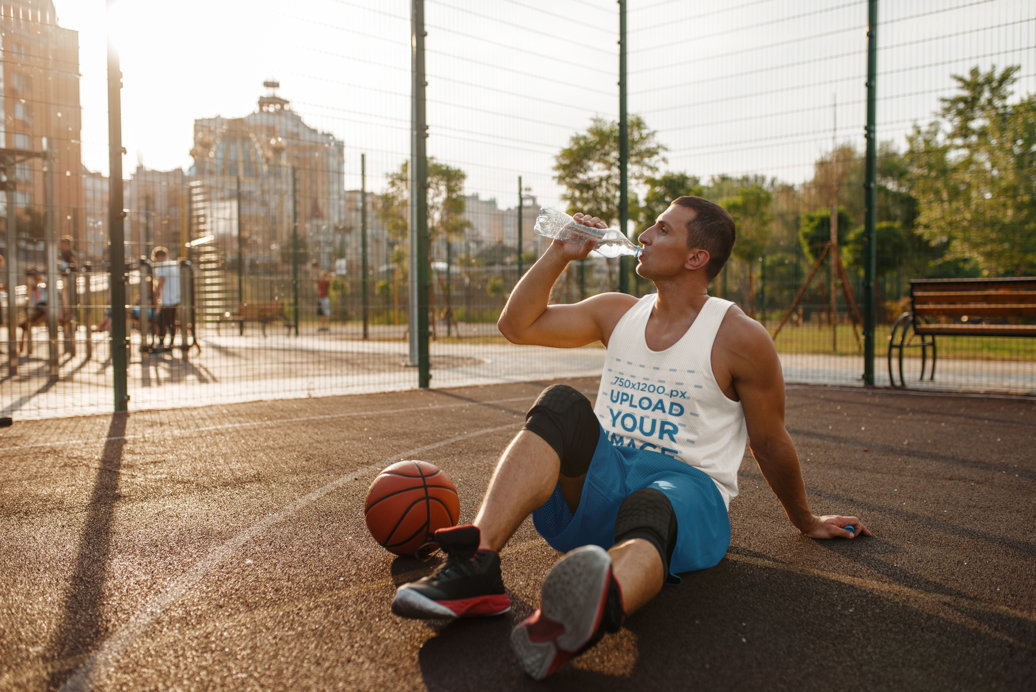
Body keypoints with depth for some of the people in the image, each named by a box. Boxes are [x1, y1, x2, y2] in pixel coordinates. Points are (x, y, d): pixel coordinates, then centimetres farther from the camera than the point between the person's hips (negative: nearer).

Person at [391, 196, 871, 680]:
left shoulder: (741, 339, -3)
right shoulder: (618, 313, 13)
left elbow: (771, 444, 7)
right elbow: (516, 324, 12)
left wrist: (806, 522, 17)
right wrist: (560, 254, 6)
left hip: (685, 484, -4)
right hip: (600, 476, 4)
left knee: (648, 509, -40)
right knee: (560, 405, -26)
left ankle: (601, 605, -76)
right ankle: (478, 564, -44)